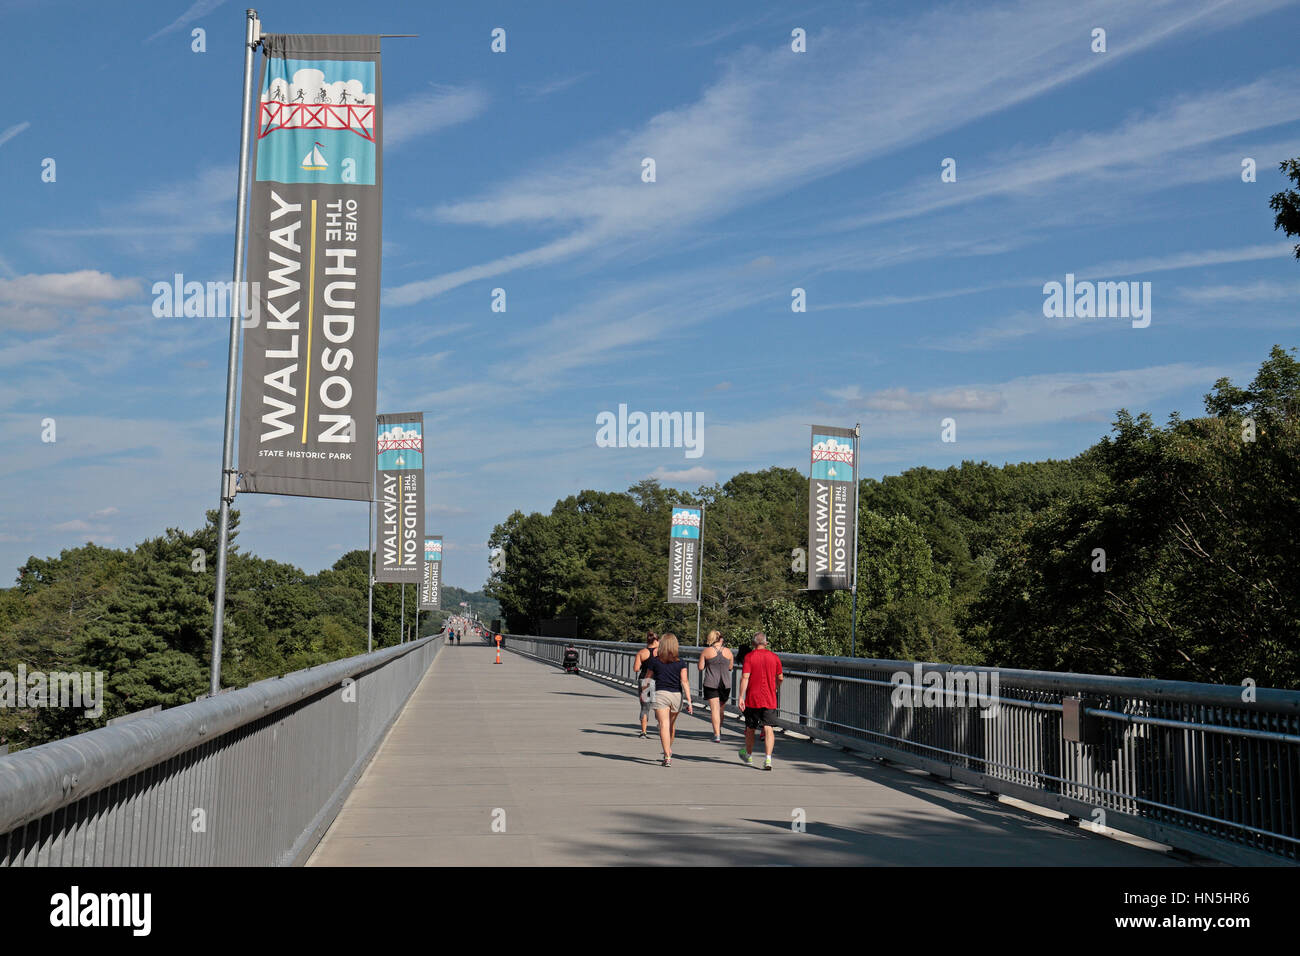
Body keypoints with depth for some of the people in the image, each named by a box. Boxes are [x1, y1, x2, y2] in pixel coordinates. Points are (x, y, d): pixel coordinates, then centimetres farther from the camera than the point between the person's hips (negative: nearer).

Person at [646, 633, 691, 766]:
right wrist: (689, 701, -7)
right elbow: (684, 681, -6)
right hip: (677, 695, 3)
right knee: (672, 724, 21)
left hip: (661, 694, -2)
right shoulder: (680, 662, 1)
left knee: (664, 725, -8)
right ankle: (669, 750, 40)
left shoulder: (655, 660, 0)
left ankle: (667, 757, -19)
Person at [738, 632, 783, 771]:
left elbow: (745, 677, -13)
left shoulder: (749, 657, -5)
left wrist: (741, 697, -12)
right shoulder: (774, 657, 3)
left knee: (750, 728, 15)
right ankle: (768, 759, -17)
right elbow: (780, 677, 13)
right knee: (768, 728, -4)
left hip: (752, 699, -1)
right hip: (770, 700, 1)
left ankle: (748, 755, 32)